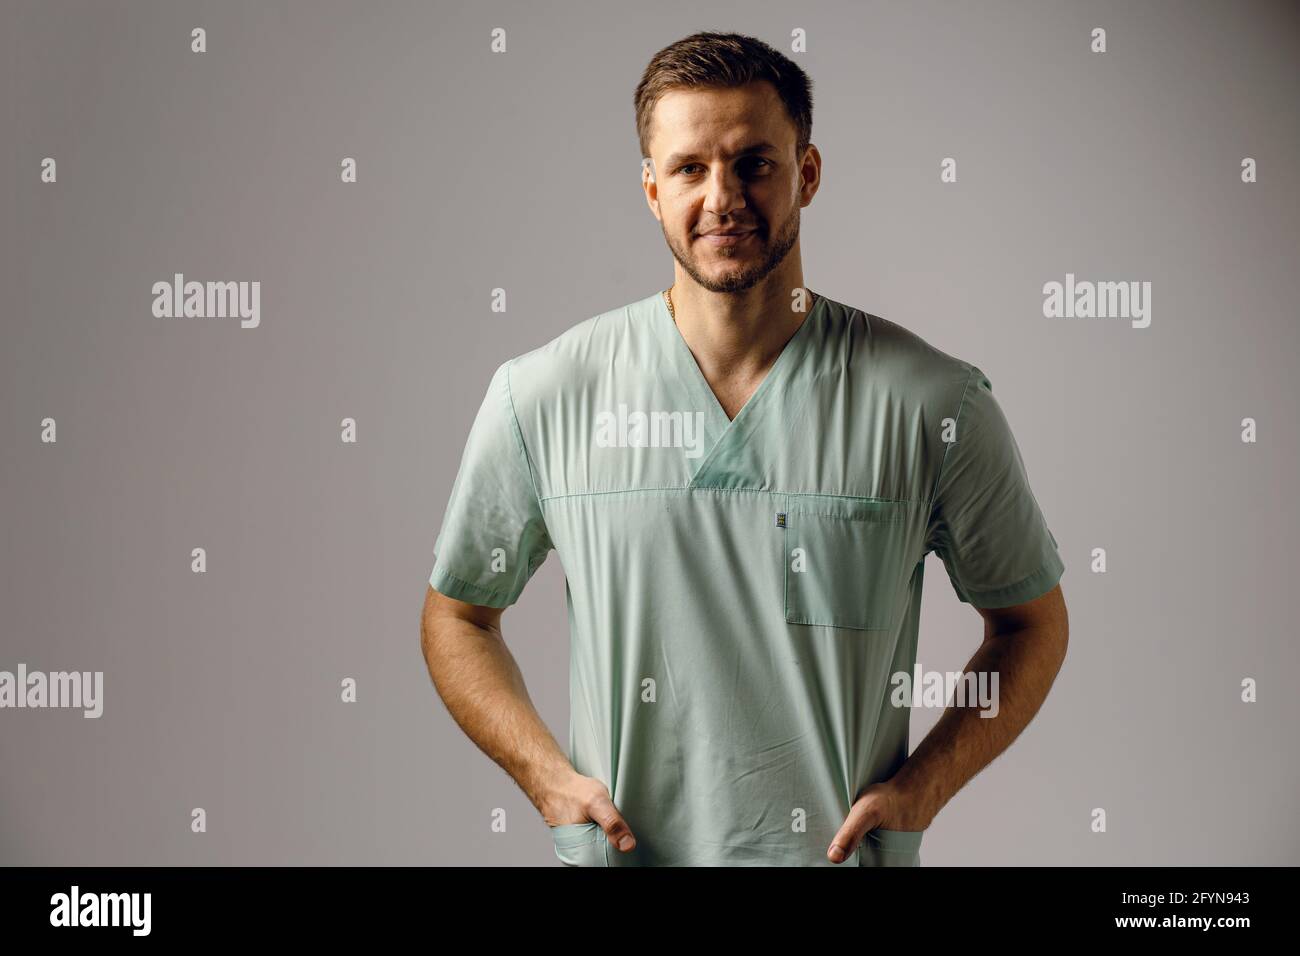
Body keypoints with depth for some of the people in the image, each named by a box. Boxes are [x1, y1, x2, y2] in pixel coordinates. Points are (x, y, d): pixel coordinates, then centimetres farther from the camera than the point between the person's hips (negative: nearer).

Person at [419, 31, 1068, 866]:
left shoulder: (936, 404, -6)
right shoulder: (539, 397, -5)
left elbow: (1034, 623, 5)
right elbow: (457, 616, 7)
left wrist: (923, 785, -8)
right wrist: (545, 774, -6)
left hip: (841, 857, 0)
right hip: (620, 851, 1)